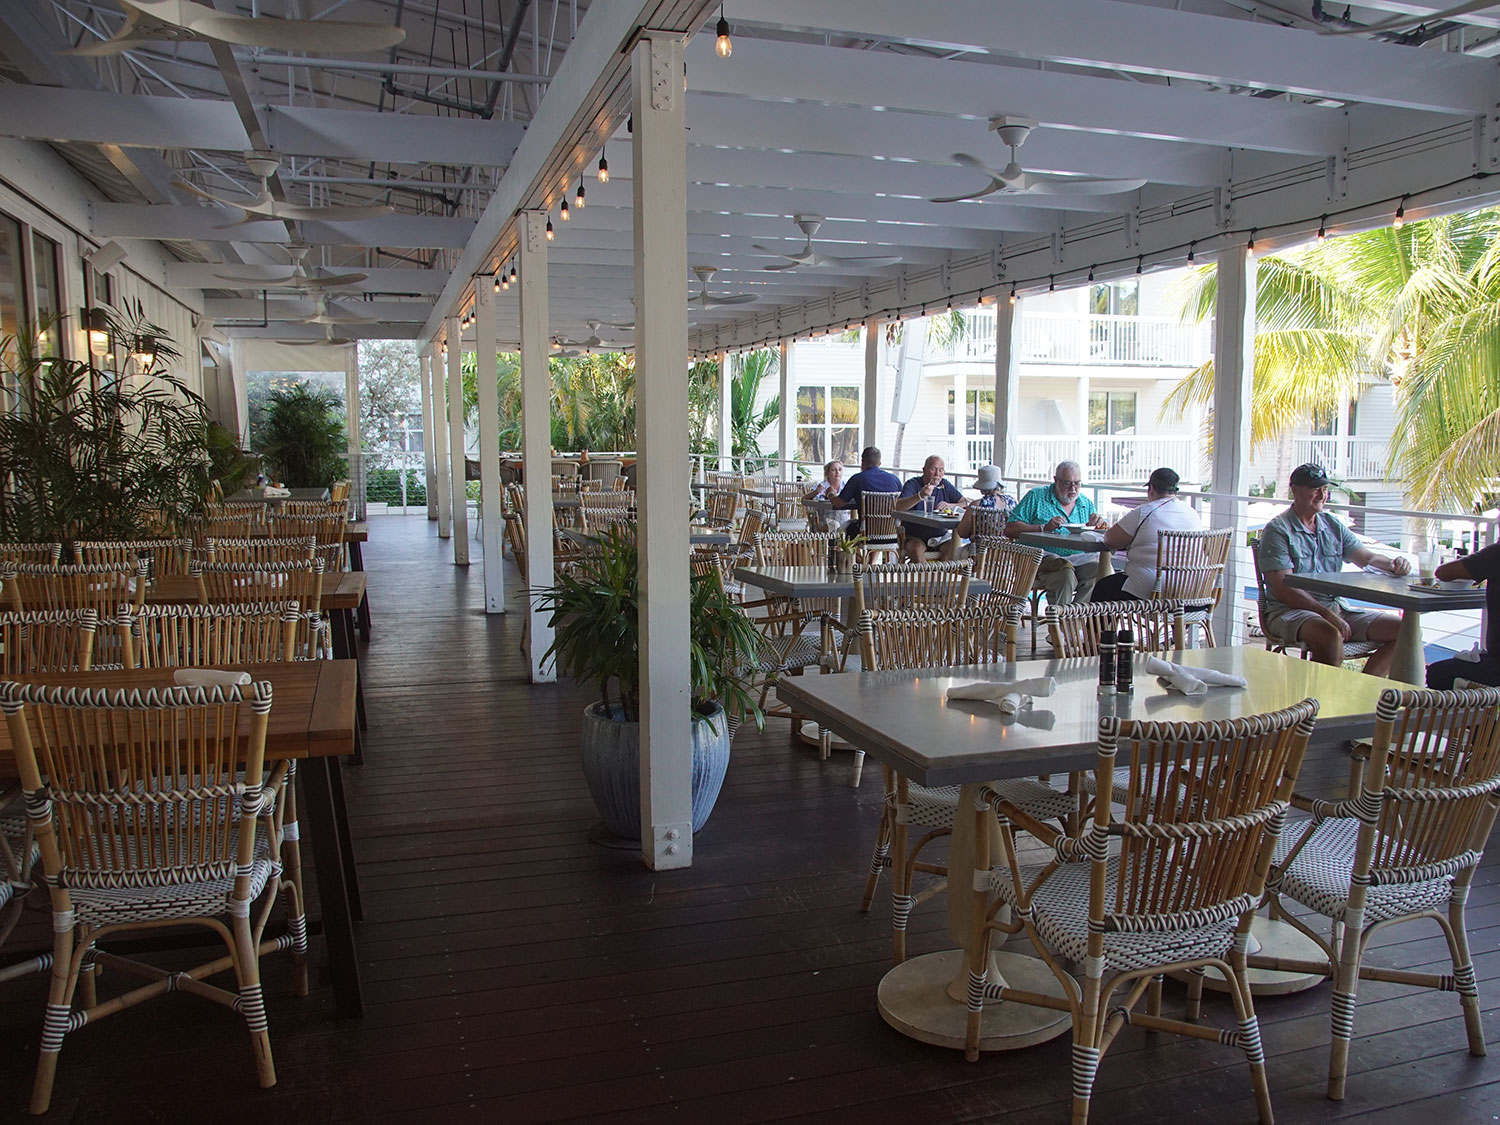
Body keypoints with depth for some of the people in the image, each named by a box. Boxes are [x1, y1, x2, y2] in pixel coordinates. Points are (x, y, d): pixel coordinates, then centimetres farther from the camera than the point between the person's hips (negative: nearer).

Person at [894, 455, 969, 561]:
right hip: (915, 537, -3)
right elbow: (898, 507, -20)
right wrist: (920, 496, -34)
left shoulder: (946, 486, 11)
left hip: (940, 536, 3)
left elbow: (966, 504, 6)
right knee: (916, 549, -34)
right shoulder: (913, 484, -3)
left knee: (955, 548, -25)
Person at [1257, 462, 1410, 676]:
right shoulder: (1277, 530, -6)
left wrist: (1392, 564, -16)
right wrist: (1327, 615, -22)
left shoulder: (1334, 526, 16)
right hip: (1290, 611, -7)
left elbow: (1368, 558, 8)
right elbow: (1283, 589, -15)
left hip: (1336, 608, 7)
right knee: (1331, 635, -37)